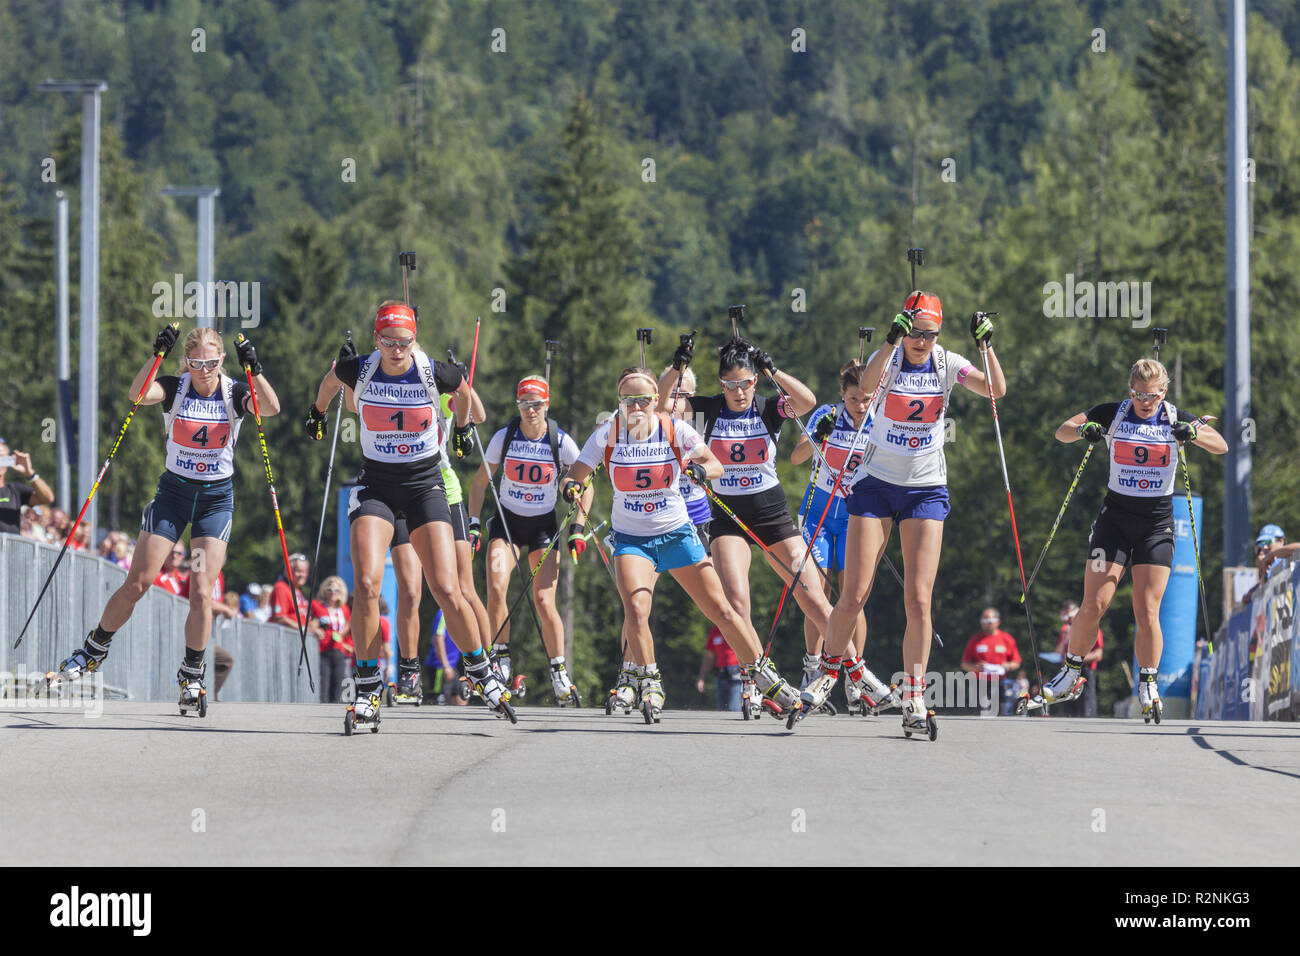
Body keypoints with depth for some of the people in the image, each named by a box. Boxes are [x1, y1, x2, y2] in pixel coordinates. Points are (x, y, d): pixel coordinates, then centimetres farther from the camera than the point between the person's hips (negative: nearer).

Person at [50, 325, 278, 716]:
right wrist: (157, 354, -39)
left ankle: (191, 676, 5)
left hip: (217, 497, 0)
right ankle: (93, 651, 18)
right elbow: (138, 394, -28)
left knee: (201, 592, -10)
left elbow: (271, 408, -25)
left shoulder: (235, 393, -6)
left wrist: (254, 369, -37)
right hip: (173, 492, 0)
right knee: (136, 584, -2)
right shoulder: (175, 388, -8)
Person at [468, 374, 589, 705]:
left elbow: (585, 484, 2)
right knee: (496, 589, -21)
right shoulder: (504, 437, -8)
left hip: (543, 526, -1)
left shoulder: (561, 441, -10)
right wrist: (473, 523, -6)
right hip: (507, 520, 1)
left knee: (544, 602, -11)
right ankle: (501, 663, -8)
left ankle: (560, 675, 4)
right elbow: (480, 483, 3)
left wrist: (579, 526, -8)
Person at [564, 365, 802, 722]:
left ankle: (767, 681, 10)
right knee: (636, 609, -23)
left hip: (676, 533, 1)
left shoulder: (675, 431, -9)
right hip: (631, 539, -1)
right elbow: (575, 476, -9)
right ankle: (647, 684, -1)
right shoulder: (608, 435, -9)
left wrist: (702, 469, -32)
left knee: (721, 609, -3)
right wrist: (572, 488, -32)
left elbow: (715, 464, -9)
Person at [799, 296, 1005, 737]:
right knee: (854, 596, -4)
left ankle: (914, 699, -5)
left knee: (918, 599, -9)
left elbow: (996, 390, -15)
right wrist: (892, 341, -42)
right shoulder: (888, 359, -7)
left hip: (926, 489, 1)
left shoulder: (946, 364, -1)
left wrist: (986, 344, -27)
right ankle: (831, 668, 23)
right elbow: (864, 386, -31)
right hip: (876, 484, -1)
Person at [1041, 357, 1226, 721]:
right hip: (1115, 519, 0)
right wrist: (1084, 430, -23)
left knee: (1147, 612, -9)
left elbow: (1221, 446, -6)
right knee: (1093, 606, -7)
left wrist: (1192, 434, -25)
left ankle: (1148, 689, 3)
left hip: (1157, 524, 0)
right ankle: (1070, 675, 11)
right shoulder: (1112, 414, -2)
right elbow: (1062, 431, -1)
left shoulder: (1176, 419, -1)